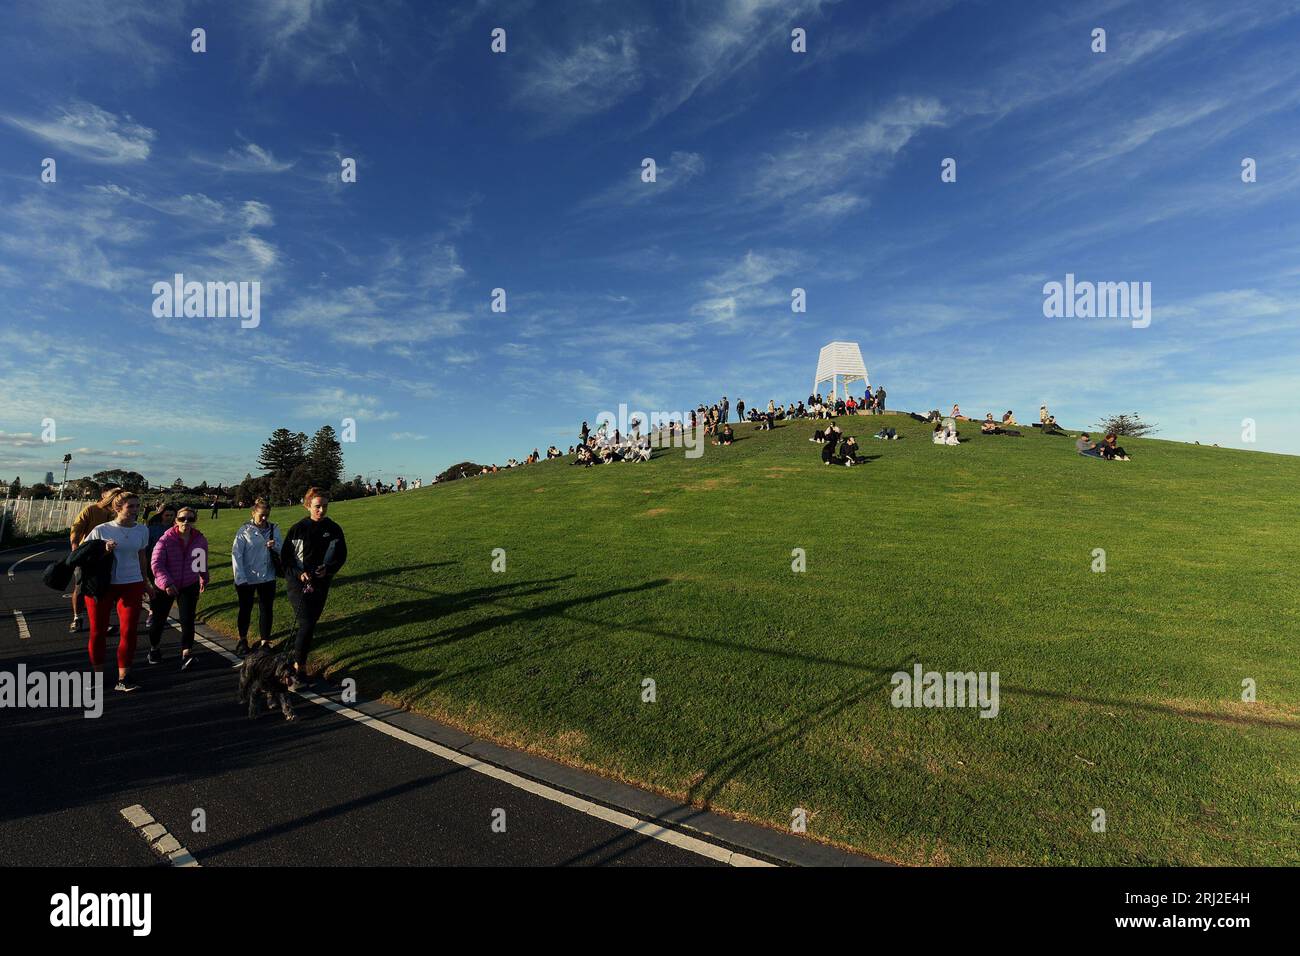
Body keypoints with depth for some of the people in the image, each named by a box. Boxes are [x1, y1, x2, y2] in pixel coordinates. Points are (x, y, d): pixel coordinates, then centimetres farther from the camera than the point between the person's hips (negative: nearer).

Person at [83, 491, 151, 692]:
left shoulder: (142, 530, 4)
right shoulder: (101, 530, -5)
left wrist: (144, 581, 22)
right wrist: (102, 549, -19)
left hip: (131, 585, 1)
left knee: (129, 630, -5)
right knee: (98, 631, 9)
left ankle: (123, 679, 1)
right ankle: (97, 673, 26)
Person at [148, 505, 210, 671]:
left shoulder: (200, 540, -3)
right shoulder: (165, 539, -14)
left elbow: (203, 562, 13)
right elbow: (157, 564, -17)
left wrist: (204, 579, 24)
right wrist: (167, 583, -27)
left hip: (189, 587, 1)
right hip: (164, 587, -1)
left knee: (187, 621, -11)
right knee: (159, 620, 12)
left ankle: (187, 654, -12)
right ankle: (154, 649, 37)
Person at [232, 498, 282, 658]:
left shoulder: (274, 529, 1)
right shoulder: (244, 530, -7)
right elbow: (236, 554, -9)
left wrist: (276, 546, -21)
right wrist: (240, 578, -14)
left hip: (267, 578, 2)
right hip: (247, 579, -2)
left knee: (266, 610, 7)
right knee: (245, 610, 14)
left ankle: (265, 642, 18)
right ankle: (243, 640, 34)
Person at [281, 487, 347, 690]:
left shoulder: (334, 530, -1)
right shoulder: (298, 529, -6)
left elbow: (341, 556, 6)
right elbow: (285, 557, 0)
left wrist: (328, 569, -12)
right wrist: (298, 573, -15)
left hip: (321, 584, 3)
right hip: (298, 583, -3)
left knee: (310, 624, 11)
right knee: (306, 624, -13)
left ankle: (299, 660, 26)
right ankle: (299, 668, -3)